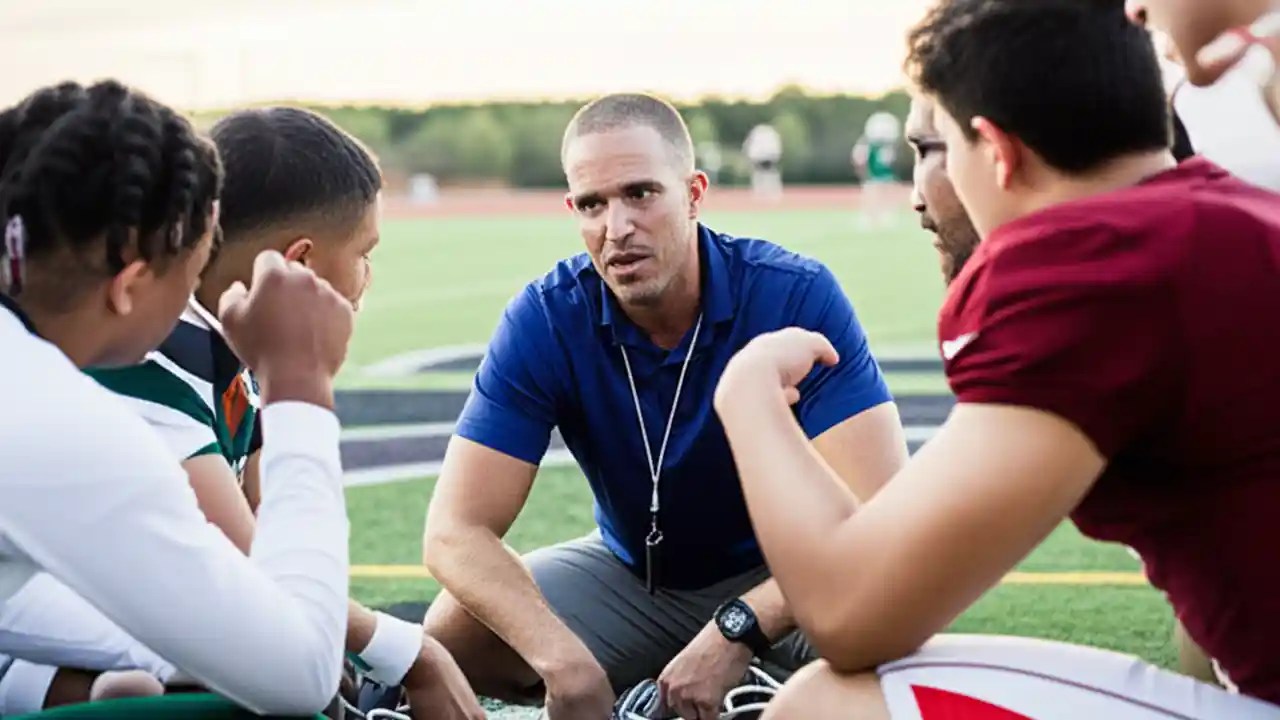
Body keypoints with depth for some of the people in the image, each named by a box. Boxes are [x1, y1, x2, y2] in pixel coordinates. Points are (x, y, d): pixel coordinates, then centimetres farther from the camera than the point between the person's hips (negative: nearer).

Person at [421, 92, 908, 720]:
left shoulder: (798, 297, -24)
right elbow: (456, 531, -24)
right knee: (453, 638, -21)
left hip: (780, 574, -2)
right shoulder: (544, 320, -19)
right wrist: (563, 658, -41)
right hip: (632, 571, 2)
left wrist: (737, 631, -42)